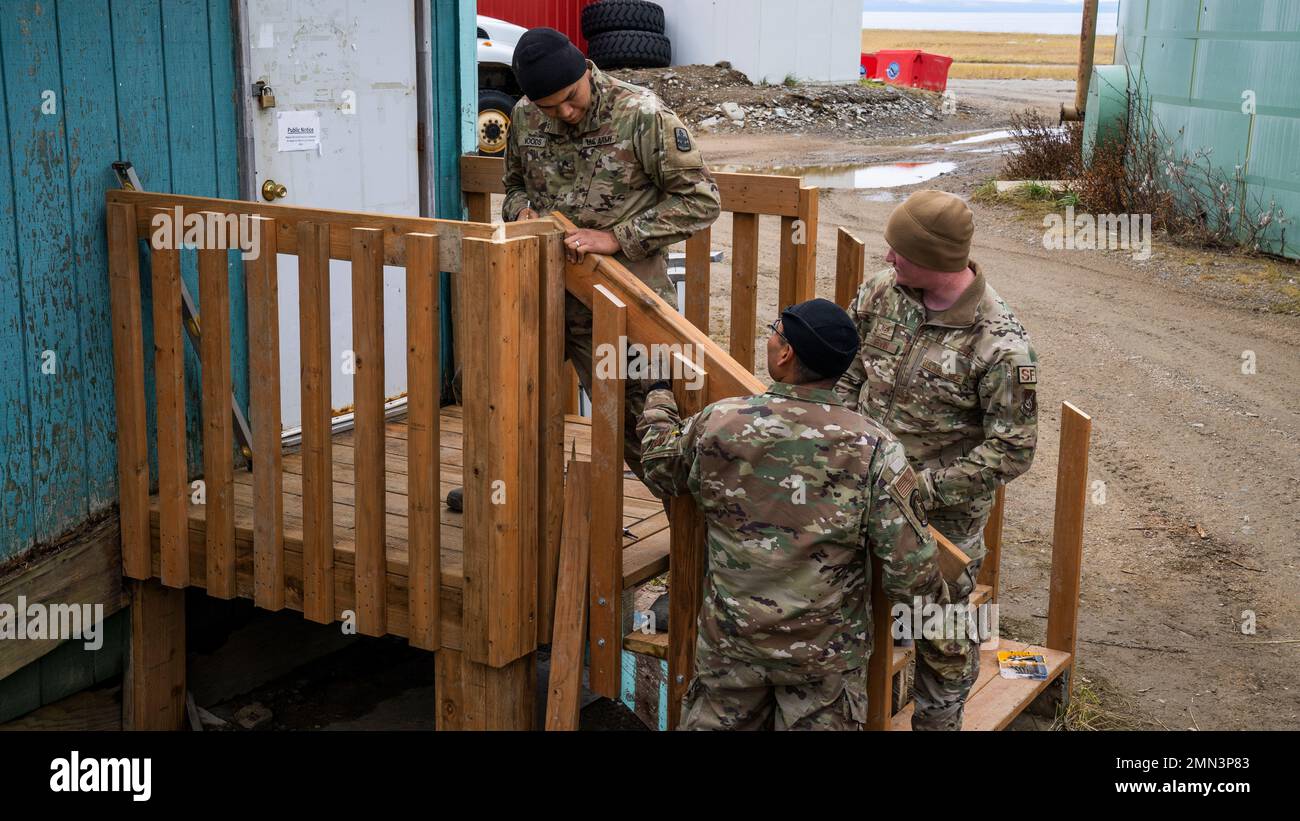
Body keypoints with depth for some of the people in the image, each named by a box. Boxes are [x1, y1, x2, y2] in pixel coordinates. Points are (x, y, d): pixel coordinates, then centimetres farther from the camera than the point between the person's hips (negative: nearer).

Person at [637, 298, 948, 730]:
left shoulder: (717, 424, -15)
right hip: (825, 651, -1)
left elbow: (661, 474, 8)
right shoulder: (873, 448, -20)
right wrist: (937, 600, 5)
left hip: (730, 639, 1)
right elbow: (909, 567, -18)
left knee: (713, 722, 22)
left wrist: (659, 398, 24)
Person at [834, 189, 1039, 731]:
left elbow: (1012, 450, -21)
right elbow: (848, 369, 6)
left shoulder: (1000, 345, -26)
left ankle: (937, 720, 38)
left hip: (944, 516, -5)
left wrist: (922, 487, -22)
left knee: (941, 634, 14)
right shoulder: (884, 290, -9)